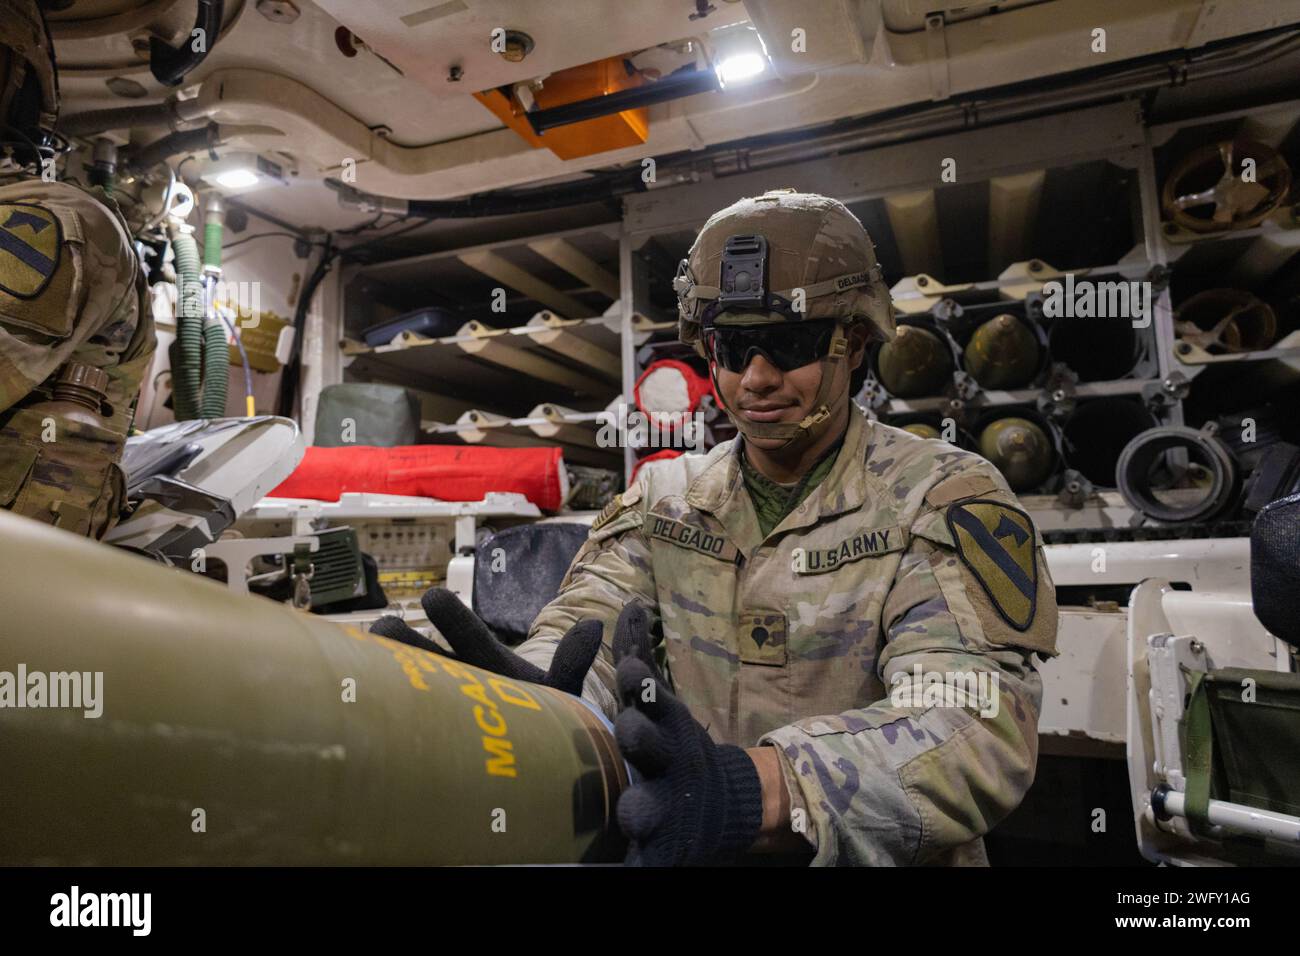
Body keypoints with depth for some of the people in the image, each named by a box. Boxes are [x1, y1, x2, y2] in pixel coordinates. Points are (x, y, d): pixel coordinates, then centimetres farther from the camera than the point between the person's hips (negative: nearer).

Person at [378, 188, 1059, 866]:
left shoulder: (945, 500, -6)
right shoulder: (664, 498, 6)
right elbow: (586, 637, -6)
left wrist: (754, 790, -35)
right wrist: (535, 700, -29)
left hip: (877, 855, -1)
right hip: (693, 851, 2)